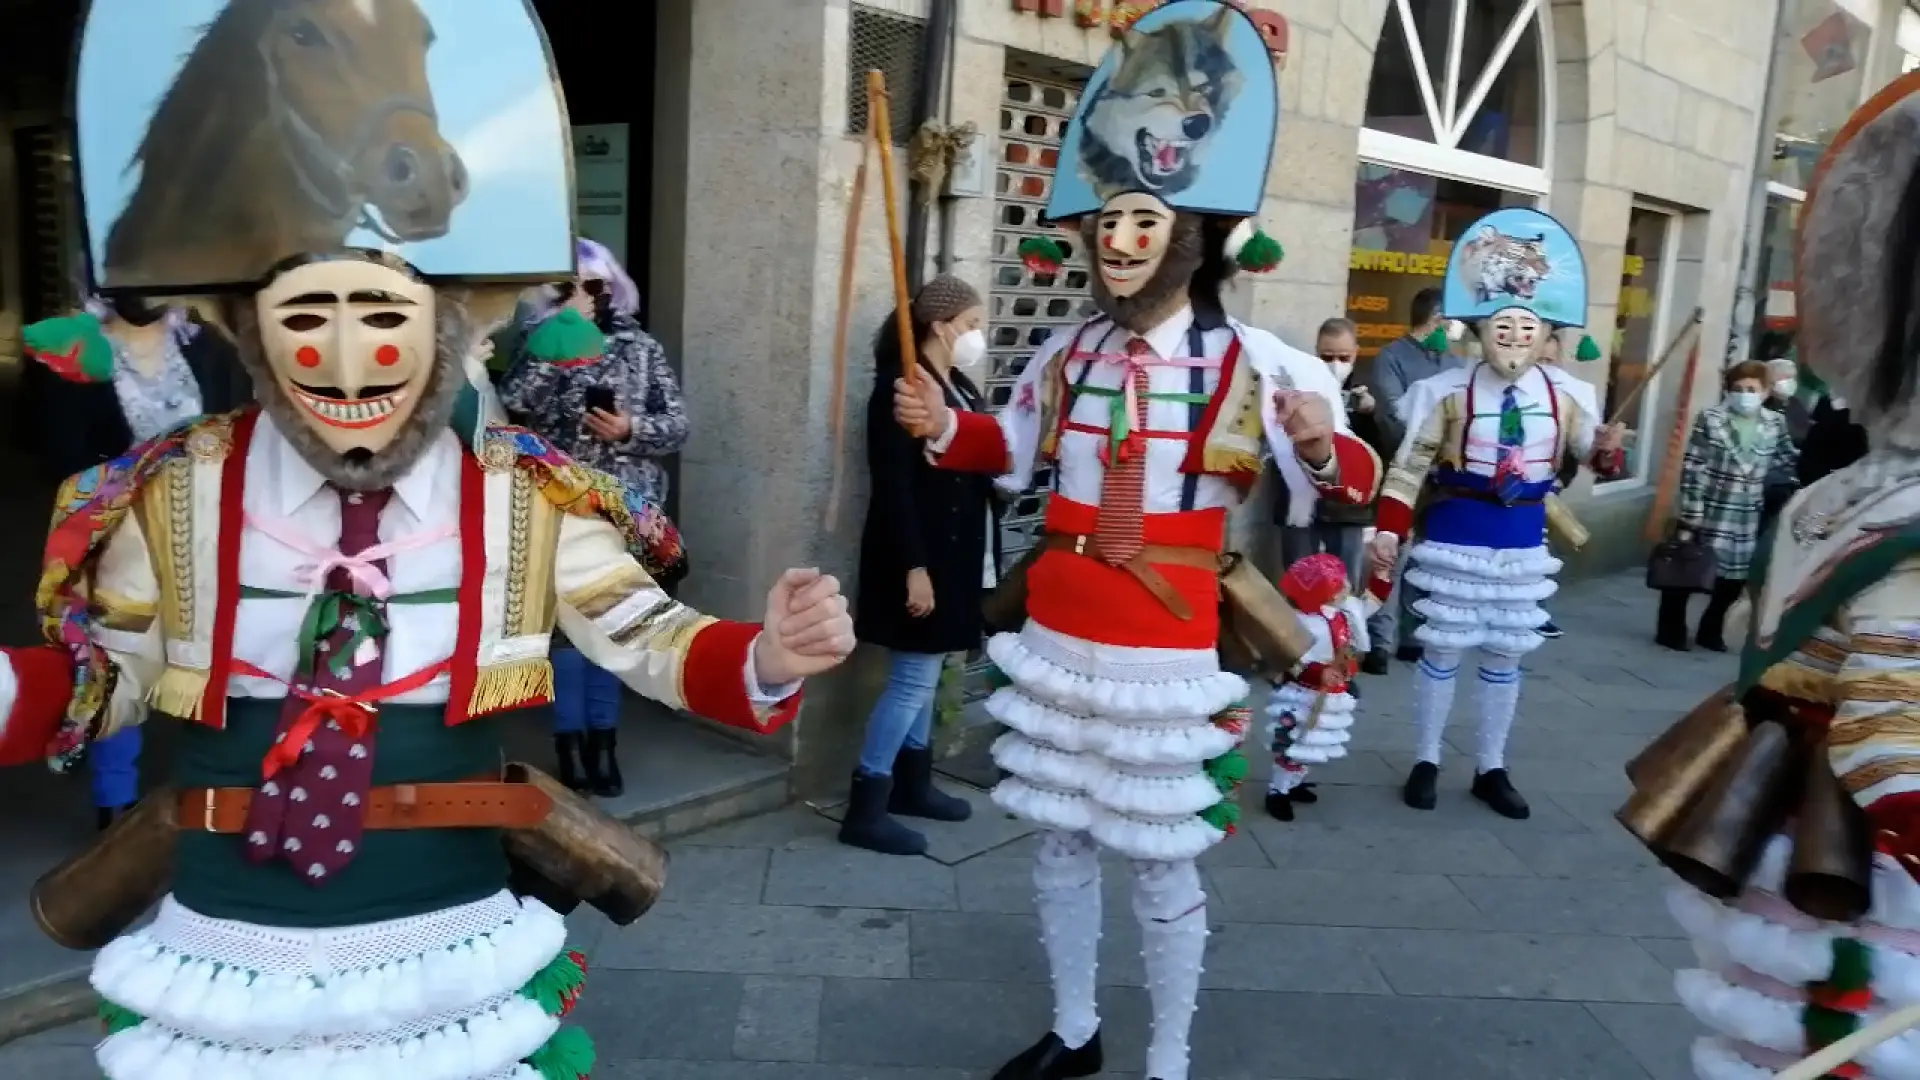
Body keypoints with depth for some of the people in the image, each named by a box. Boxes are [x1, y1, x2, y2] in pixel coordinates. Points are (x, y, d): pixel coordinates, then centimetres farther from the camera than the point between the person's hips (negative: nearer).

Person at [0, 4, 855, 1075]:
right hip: (228, 952, 1)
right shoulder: (175, 493, -7)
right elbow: (108, 677, 6)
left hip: (449, 950, 0)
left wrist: (769, 658, -24)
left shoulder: (527, 498, -9)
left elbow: (651, 640, -4)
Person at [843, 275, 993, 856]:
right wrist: (914, 568, -23)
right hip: (921, 558, -9)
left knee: (925, 675, 16)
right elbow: (894, 487, -19)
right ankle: (865, 809, 3)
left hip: (954, 557, 9)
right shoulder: (900, 387, -14)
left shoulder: (961, 387, 12)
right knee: (913, 678, -5)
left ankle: (912, 784, 29)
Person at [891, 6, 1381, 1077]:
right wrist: (942, 424, -1)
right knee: (1061, 842, 17)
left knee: (1162, 865, 8)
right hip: (1055, 640, 5)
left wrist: (1323, 446, -35)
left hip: (1166, 655, -5)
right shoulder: (1067, 352, 2)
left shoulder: (1250, 360, -11)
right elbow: (1013, 452, 17)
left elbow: (1349, 481, -12)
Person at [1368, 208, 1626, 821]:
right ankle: (1426, 762, 21)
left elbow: (1592, 454, 6)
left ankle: (1490, 769, 26)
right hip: (1456, 533, -3)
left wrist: (1607, 449, -17)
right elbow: (1410, 465, -10)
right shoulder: (1451, 392, -10)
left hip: (1523, 538, 3)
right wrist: (1389, 529, -17)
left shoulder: (1565, 395, -1)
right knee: (1444, 650, 5)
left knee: (1505, 655, 12)